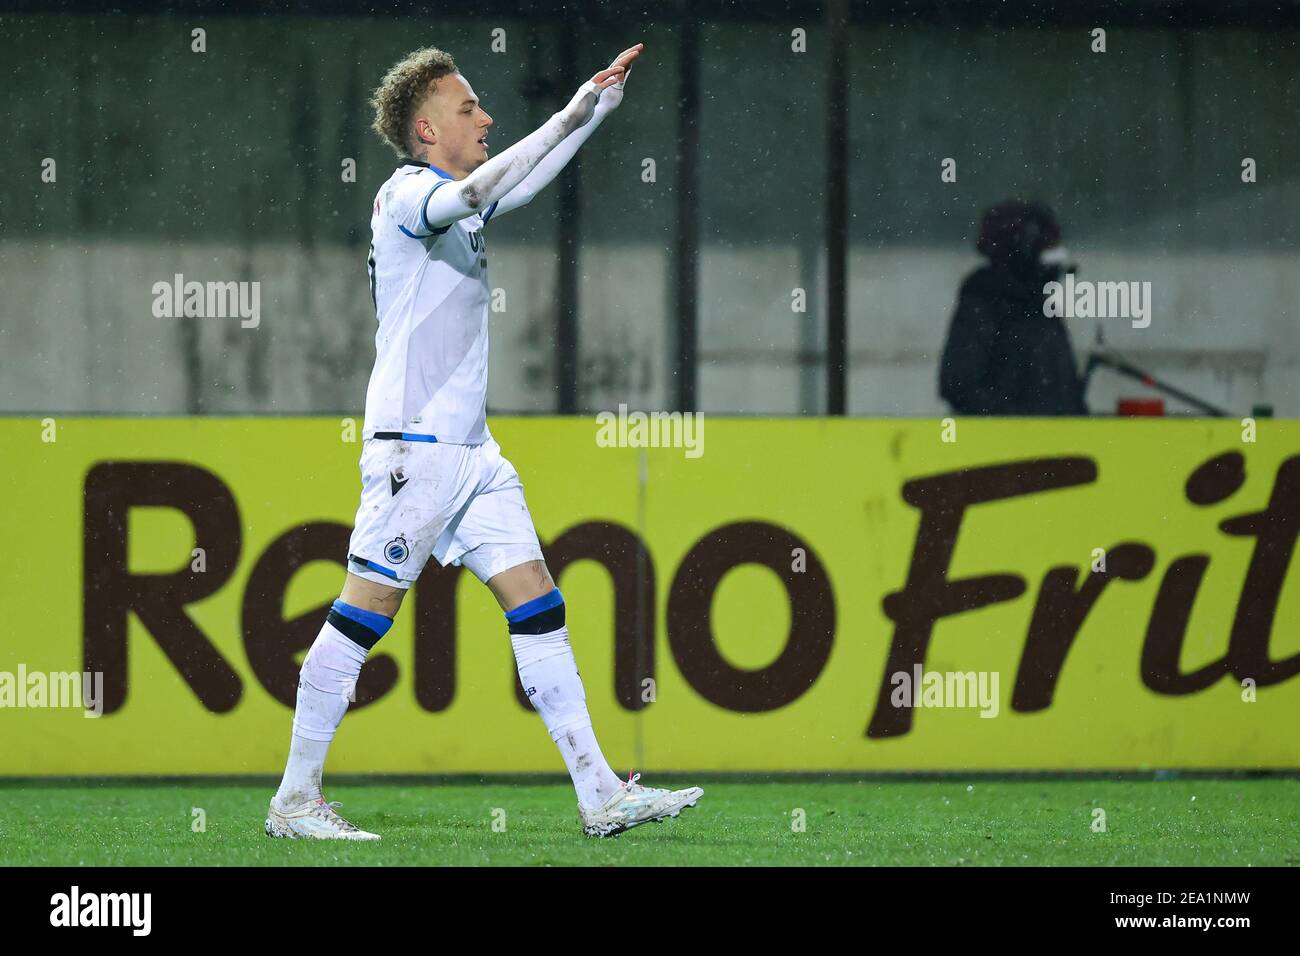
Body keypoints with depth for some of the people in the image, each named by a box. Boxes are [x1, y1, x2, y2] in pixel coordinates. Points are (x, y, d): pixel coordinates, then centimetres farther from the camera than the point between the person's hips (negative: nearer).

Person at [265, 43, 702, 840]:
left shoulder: (454, 206, 18)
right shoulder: (406, 194, -9)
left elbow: (522, 184, 35)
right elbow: (475, 191, -29)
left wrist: (598, 109, 31)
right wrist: (570, 119, -28)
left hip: (471, 452, 9)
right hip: (413, 447, -9)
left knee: (537, 602, 3)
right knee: (367, 610, -7)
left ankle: (600, 795, 1)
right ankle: (296, 798, -2)